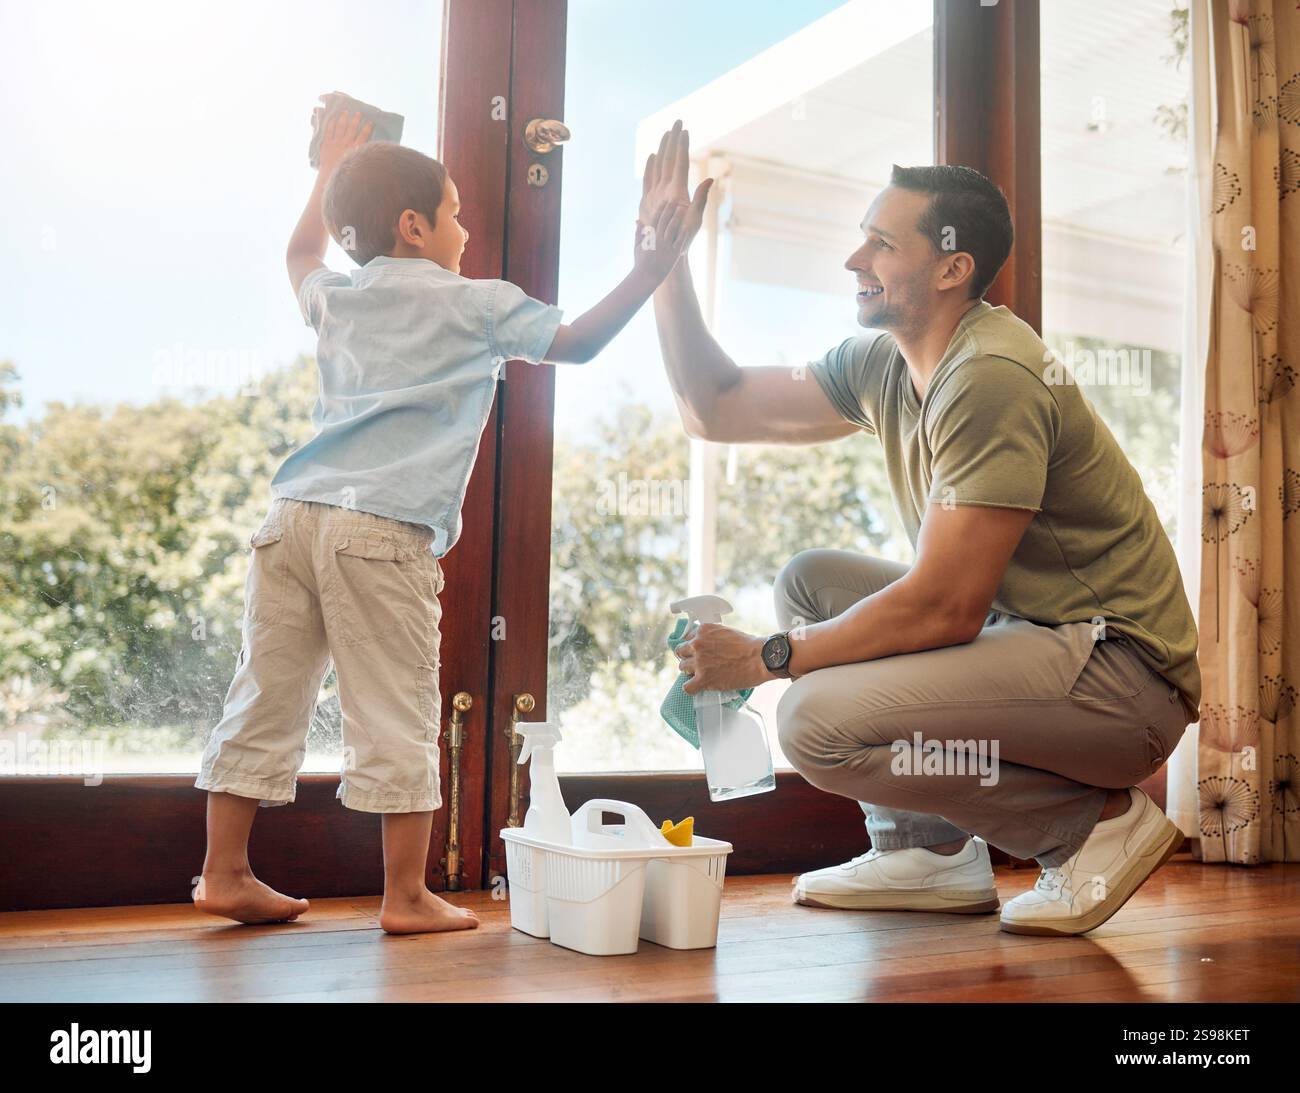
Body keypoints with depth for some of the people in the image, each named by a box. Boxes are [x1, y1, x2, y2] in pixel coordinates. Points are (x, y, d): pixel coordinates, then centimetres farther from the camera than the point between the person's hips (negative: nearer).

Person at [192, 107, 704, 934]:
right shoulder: (476, 306, 4)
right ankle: (406, 896, 6)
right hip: (384, 531, -6)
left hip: (296, 513, 6)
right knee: (397, 717, 0)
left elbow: (300, 254, 44)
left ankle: (225, 873, 17)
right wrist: (649, 273, 15)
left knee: (268, 697, 10)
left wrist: (331, 173, 55)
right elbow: (577, 343, 10)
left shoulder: (335, 295, 21)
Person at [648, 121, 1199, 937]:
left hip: (1124, 670, -9)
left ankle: (1098, 818, -4)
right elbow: (717, 411, 11)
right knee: (810, 579, 11)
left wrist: (765, 657, -14)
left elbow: (945, 607, -23)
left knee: (820, 720, -24)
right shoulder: (881, 365, 8)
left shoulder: (990, 377, -21)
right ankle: (931, 852, 9)